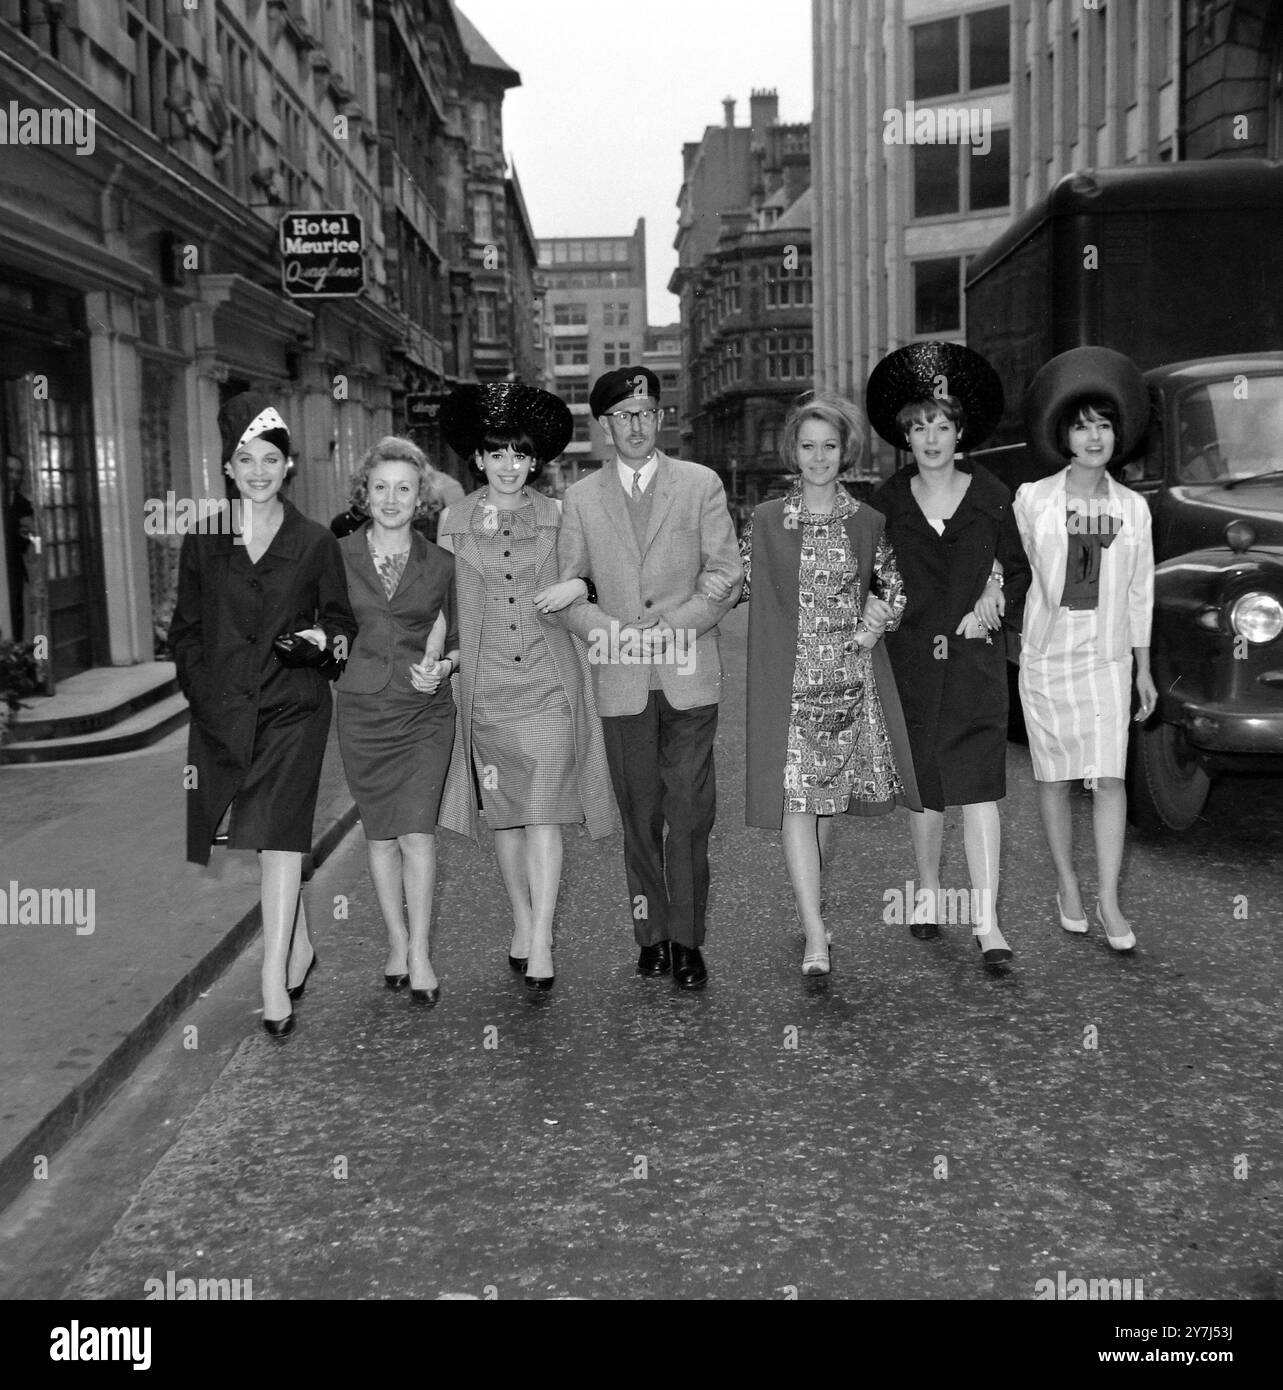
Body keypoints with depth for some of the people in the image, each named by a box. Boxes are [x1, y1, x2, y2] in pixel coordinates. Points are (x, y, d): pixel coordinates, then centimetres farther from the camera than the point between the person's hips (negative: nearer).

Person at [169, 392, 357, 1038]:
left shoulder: (315, 542, 4)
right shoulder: (203, 540, 8)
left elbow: (341, 619, 12)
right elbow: (186, 627, 12)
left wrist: (322, 638, -11)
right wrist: (200, 691, 1)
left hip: (293, 704, -3)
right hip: (220, 709, 3)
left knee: (277, 833, -14)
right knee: (259, 837, 8)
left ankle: (275, 981, -13)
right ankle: (300, 946, 27)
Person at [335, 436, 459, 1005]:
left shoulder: (440, 564, 3)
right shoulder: (337, 556, 2)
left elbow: (458, 638, 11)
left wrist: (442, 666, -6)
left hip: (425, 711, -1)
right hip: (362, 710, 1)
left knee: (417, 831, -8)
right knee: (379, 833, 9)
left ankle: (420, 952, 2)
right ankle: (396, 942, 23)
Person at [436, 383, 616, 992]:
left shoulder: (558, 515, 3)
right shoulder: (453, 519, 5)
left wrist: (578, 586, -7)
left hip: (548, 683, -1)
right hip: (485, 684, 2)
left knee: (543, 812, -7)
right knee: (503, 811, 9)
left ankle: (541, 944, -4)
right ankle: (522, 923, 25)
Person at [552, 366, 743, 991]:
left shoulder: (701, 484, 7)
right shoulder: (581, 497, 10)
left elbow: (727, 574, 3)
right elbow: (564, 588, 8)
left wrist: (674, 623, -11)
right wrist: (610, 629, -9)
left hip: (689, 676, -1)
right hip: (620, 681, 1)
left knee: (688, 812, -2)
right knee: (639, 814, 5)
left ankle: (686, 939, 7)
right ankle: (651, 934, 16)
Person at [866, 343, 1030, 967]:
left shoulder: (991, 496, 4)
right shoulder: (887, 502, 5)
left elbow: (1017, 567, 11)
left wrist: (995, 598, -6)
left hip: (975, 658, -1)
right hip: (910, 658, 1)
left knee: (978, 785, -8)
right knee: (922, 783, 10)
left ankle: (987, 921, -7)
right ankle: (927, 893, 30)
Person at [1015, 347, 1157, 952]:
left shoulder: (1132, 507, 4)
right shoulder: (1033, 499, -3)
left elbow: (1139, 593, 9)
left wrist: (1143, 670, 10)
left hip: (1107, 659, 1)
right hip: (1045, 656, -1)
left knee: (1109, 777, -7)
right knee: (1055, 778, 7)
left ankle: (1109, 902, -1)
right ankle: (1067, 886, 22)